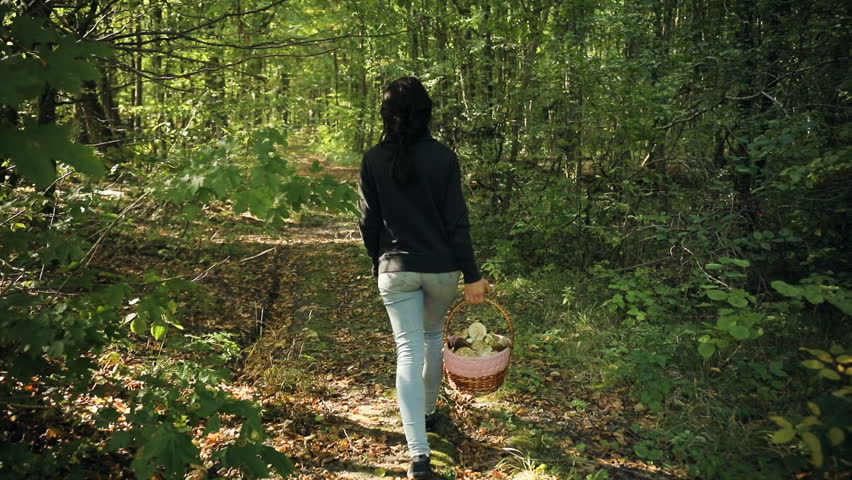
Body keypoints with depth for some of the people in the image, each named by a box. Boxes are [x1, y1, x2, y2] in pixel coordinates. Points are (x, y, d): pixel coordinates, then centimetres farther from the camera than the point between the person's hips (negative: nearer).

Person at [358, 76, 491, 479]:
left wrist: (377, 262, 17)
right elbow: (457, 221, -9)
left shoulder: (373, 160, -4)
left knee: (408, 350, -1)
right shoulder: (443, 157, -8)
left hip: (396, 268, 0)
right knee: (433, 336, 24)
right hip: (441, 267, 1)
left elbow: (369, 221, 1)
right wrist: (472, 274, -3)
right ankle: (428, 410, 43)